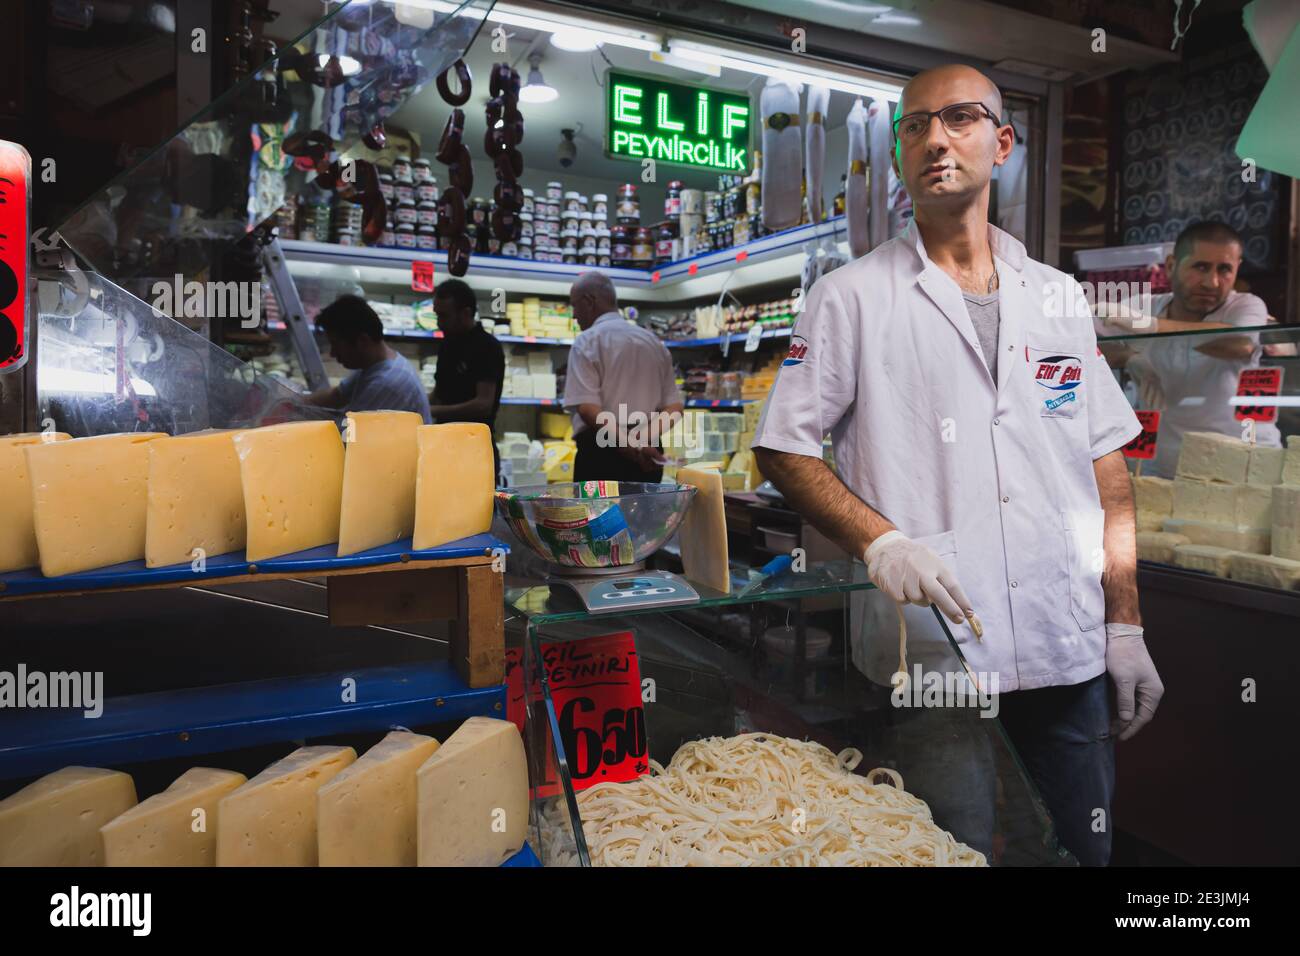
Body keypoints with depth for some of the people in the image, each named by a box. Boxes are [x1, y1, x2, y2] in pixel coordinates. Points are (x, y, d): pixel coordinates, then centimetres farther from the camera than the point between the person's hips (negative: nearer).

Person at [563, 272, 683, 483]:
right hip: (648, 455, 6)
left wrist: (628, 445, -22)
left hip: (601, 452, -6)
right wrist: (645, 436, -5)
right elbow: (674, 408, 11)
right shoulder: (654, 342, 15)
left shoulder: (587, 341, -5)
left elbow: (586, 407, -17)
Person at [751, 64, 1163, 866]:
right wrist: (878, 542, -19)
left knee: (1088, 846, 16)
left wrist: (1125, 626, 7)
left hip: (1069, 652, 4)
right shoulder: (851, 298, -2)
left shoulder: (1058, 298, 10)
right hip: (927, 650, -4)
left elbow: (1106, 469, 11)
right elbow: (785, 450, -4)